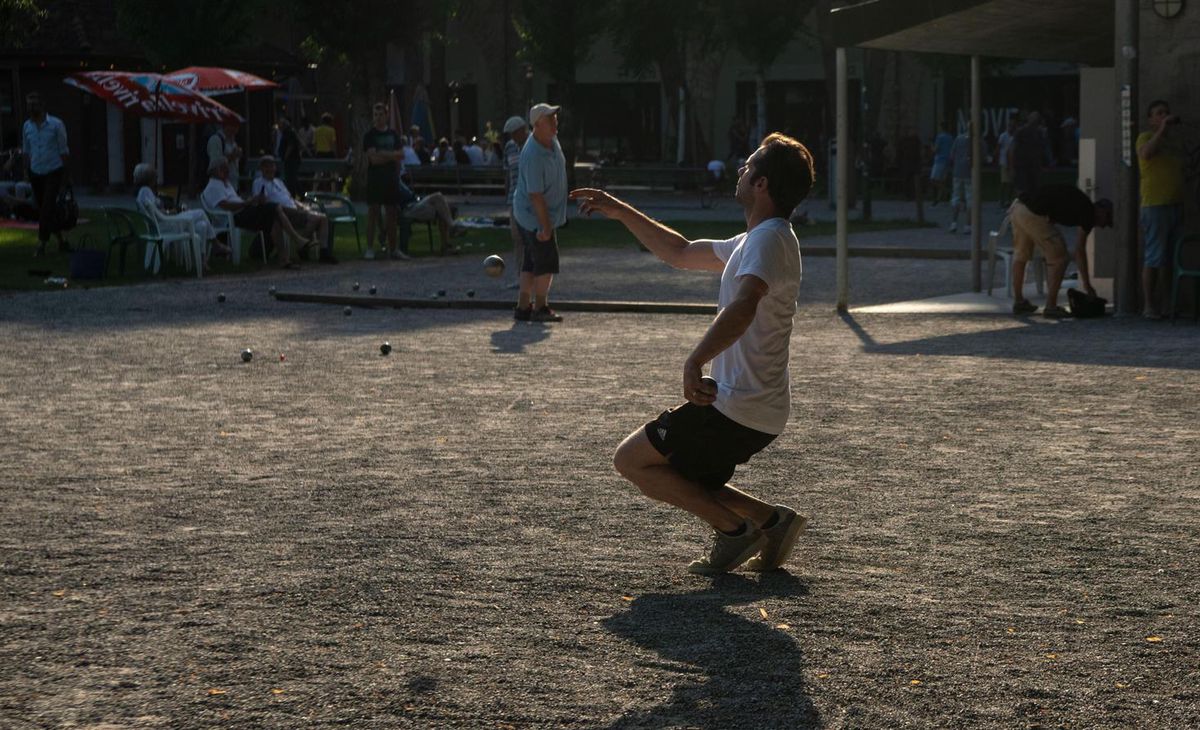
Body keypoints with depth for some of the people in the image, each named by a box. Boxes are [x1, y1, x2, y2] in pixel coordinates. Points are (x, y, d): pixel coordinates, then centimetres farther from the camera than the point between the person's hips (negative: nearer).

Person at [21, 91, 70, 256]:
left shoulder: (56, 124, -8)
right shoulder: (26, 126, 5)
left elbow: (63, 150, -3)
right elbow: (26, 151, 13)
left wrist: (64, 173, -4)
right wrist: (26, 172, 8)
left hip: (53, 172, -5)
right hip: (36, 173, 5)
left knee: (47, 208, -12)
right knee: (42, 208, 8)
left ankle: (41, 245, -10)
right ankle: (61, 241, 20)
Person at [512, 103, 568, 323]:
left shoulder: (552, 140, 2)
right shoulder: (534, 156, -28)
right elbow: (536, 195, -27)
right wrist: (545, 226, -25)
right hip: (535, 216, -10)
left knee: (532, 261, 13)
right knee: (547, 262, -3)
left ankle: (523, 307, 18)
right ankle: (540, 309, 7)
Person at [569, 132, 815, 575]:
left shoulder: (769, 240, -16)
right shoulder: (755, 239, 16)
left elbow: (744, 305, -36)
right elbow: (680, 253, 28)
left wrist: (695, 362, -46)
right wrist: (623, 213, 23)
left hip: (737, 408, -10)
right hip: (759, 413, 10)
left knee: (631, 459, -3)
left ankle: (734, 529, -3)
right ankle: (771, 520, 11)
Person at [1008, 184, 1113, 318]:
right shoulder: (1088, 211, 3)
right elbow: (1080, 250, 3)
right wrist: (1087, 285, 9)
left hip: (1017, 206, 9)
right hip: (1033, 215, -9)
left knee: (1021, 254, 25)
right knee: (1059, 258, 4)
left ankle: (1018, 302, 36)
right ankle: (1051, 307, 7)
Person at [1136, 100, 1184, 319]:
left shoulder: (1173, 138, 19)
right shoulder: (1146, 137, -2)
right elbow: (1146, 153, -24)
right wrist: (1162, 129, -22)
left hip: (1175, 204, 7)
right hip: (1155, 205, -7)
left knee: (1169, 259, 6)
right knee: (1153, 259, -9)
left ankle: (1161, 303, 10)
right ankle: (1149, 306, -7)